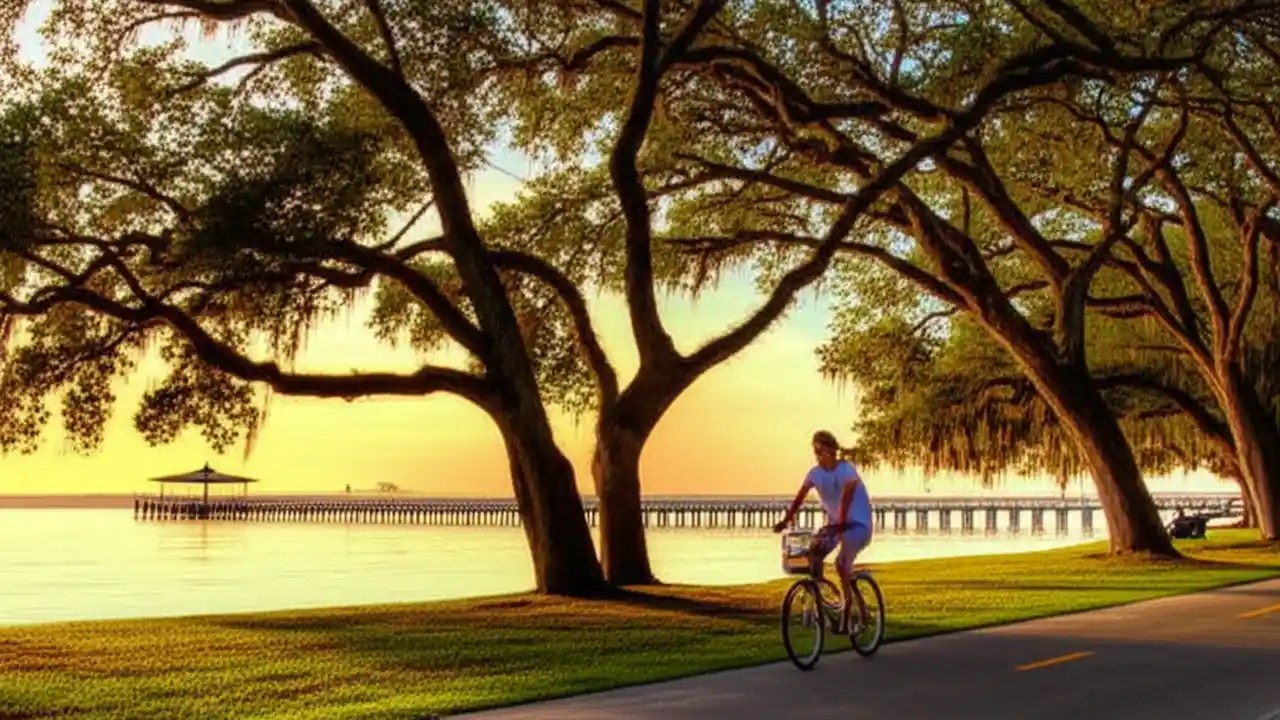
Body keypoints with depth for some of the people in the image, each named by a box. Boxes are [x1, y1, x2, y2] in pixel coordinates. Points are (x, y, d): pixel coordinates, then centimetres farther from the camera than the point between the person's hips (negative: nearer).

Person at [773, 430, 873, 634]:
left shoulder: (846, 469, -20)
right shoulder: (815, 472, -4)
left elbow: (847, 496, -33)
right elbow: (800, 497, -8)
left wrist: (841, 523, -46)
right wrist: (785, 521, -20)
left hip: (858, 523, -6)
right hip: (833, 522, 6)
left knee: (841, 563, -25)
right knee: (812, 555, -15)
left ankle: (846, 616, -13)